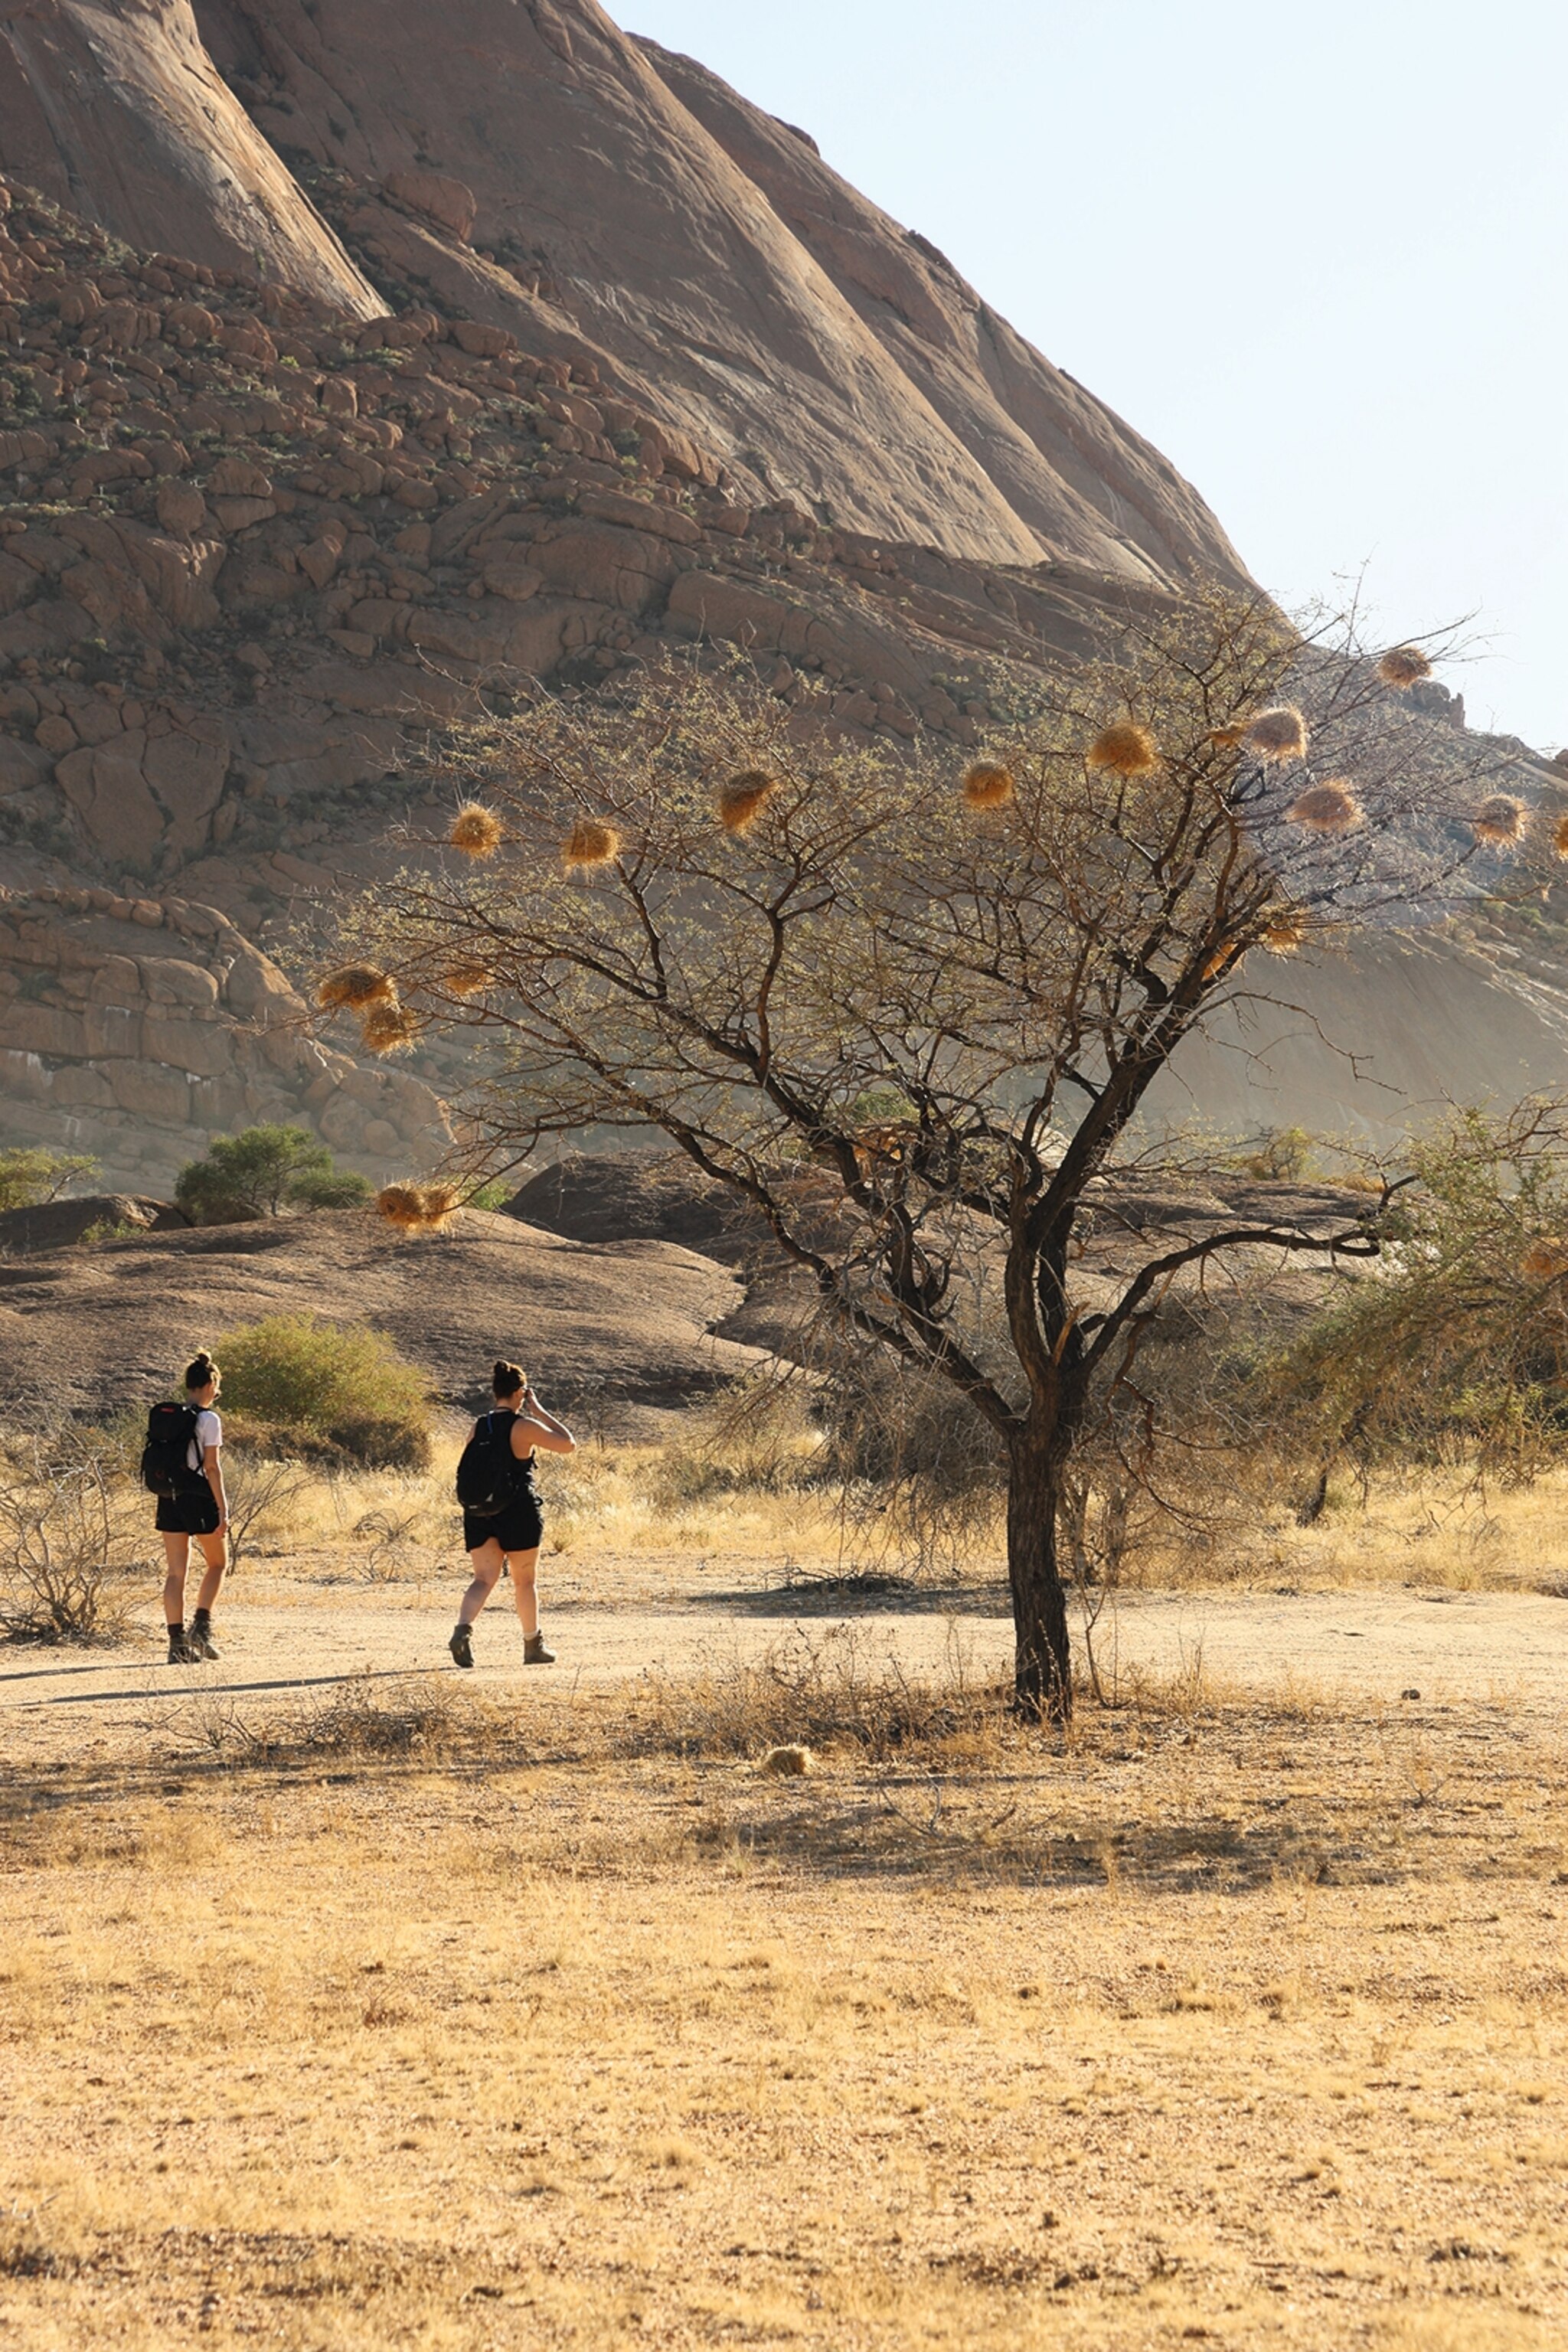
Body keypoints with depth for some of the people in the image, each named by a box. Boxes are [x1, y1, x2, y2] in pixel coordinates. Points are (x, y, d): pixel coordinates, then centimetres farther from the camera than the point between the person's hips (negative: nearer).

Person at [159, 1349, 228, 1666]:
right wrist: (223, 1510, -11)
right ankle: (201, 1625, 0)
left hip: (170, 1498, 5)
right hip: (200, 1498, -5)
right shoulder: (208, 1420, -10)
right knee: (217, 1564, 14)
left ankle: (178, 1641, 3)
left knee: (176, 1572, 6)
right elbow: (212, 1468, -14)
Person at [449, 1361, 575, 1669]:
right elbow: (569, 1445, -3)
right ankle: (533, 1646, 22)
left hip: (479, 1512, 4)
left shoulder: (478, 1427, 7)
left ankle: (463, 1629, -25)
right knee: (524, 1581, 10)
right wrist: (539, 1411, 2)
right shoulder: (524, 1427, -9)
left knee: (484, 1579, 1)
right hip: (519, 1511, -4)